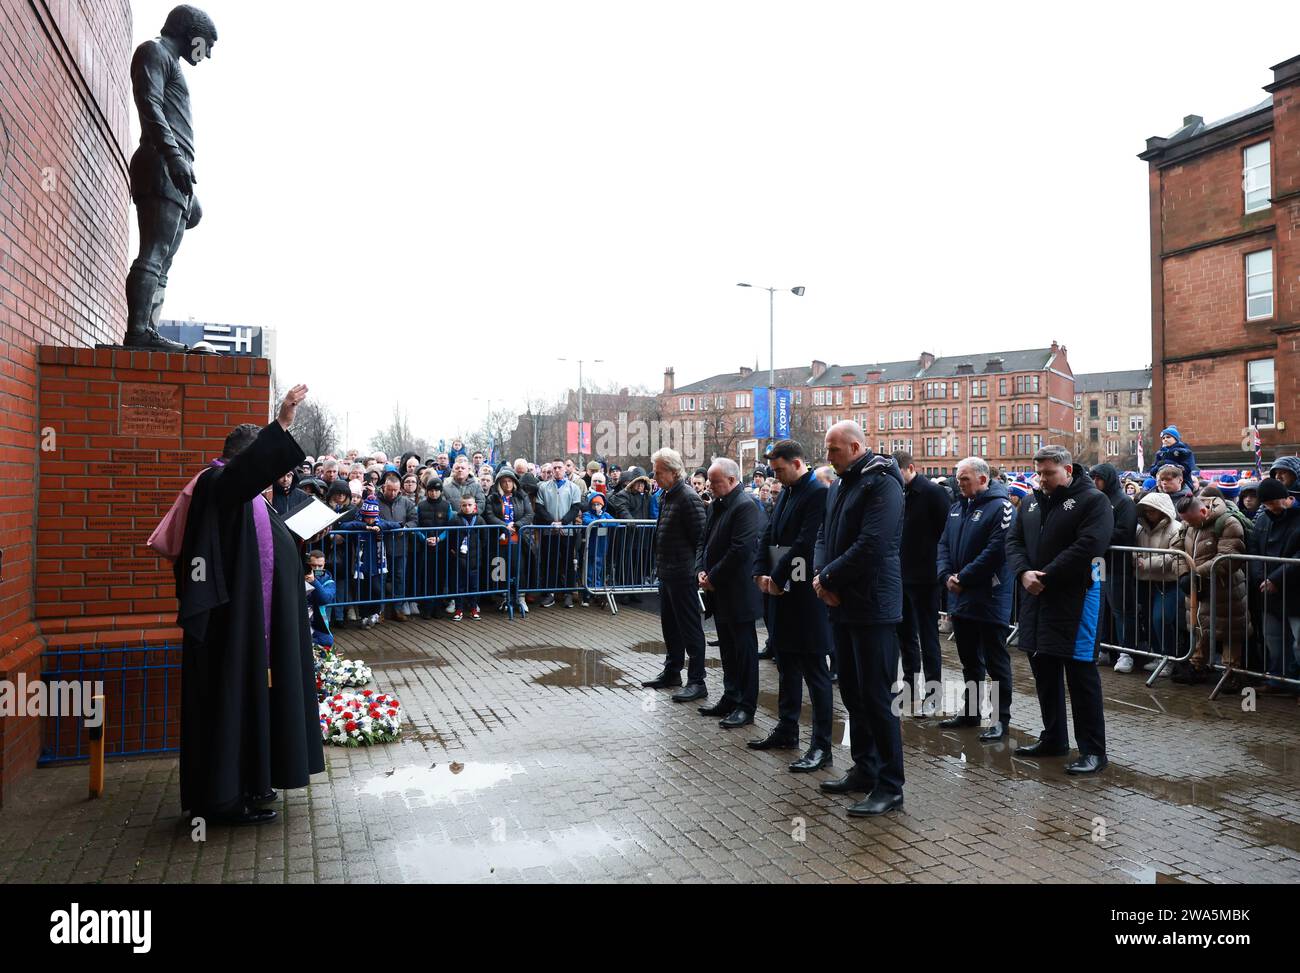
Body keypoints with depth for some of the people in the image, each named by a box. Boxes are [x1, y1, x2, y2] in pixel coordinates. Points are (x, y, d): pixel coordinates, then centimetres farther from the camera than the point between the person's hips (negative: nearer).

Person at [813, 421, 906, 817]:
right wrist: (821, 573, -3)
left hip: (873, 606, -9)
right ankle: (865, 769, 28)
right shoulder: (841, 484, 16)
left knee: (876, 696, -4)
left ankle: (890, 786, 6)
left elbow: (871, 546, -23)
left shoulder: (882, 483, -14)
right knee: (853, 692, 15)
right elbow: (826, 535, 16)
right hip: (843, 604, 9)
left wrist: (829, 578, -14)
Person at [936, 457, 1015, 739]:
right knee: (969, 660, 17)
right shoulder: (958, 507, 13)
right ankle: (969, 711, 29)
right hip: (960, 598, 8)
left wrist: (964, 578, -17)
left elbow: (996, 551, -21)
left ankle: (1001, 718, 9)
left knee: (996, 661, 1)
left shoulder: (1000, 507, -13)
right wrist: (946, 575, -4)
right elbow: (944, 544, 13)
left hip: (989, 599, -8)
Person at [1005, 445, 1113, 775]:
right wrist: (1023, 572, -9)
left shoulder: (1092, 500, -8)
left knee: (1081, 674, -3)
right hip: (1036, 598, 7)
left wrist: (1046, 576, -18)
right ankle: (1053, 739, 29)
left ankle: (1093, 750, 6)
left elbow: (1088, 546, -19)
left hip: (1074, 597, -7)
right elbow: (1013, 540, 10)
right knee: (1044, 670, 15)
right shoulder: (1032, 503, 14)